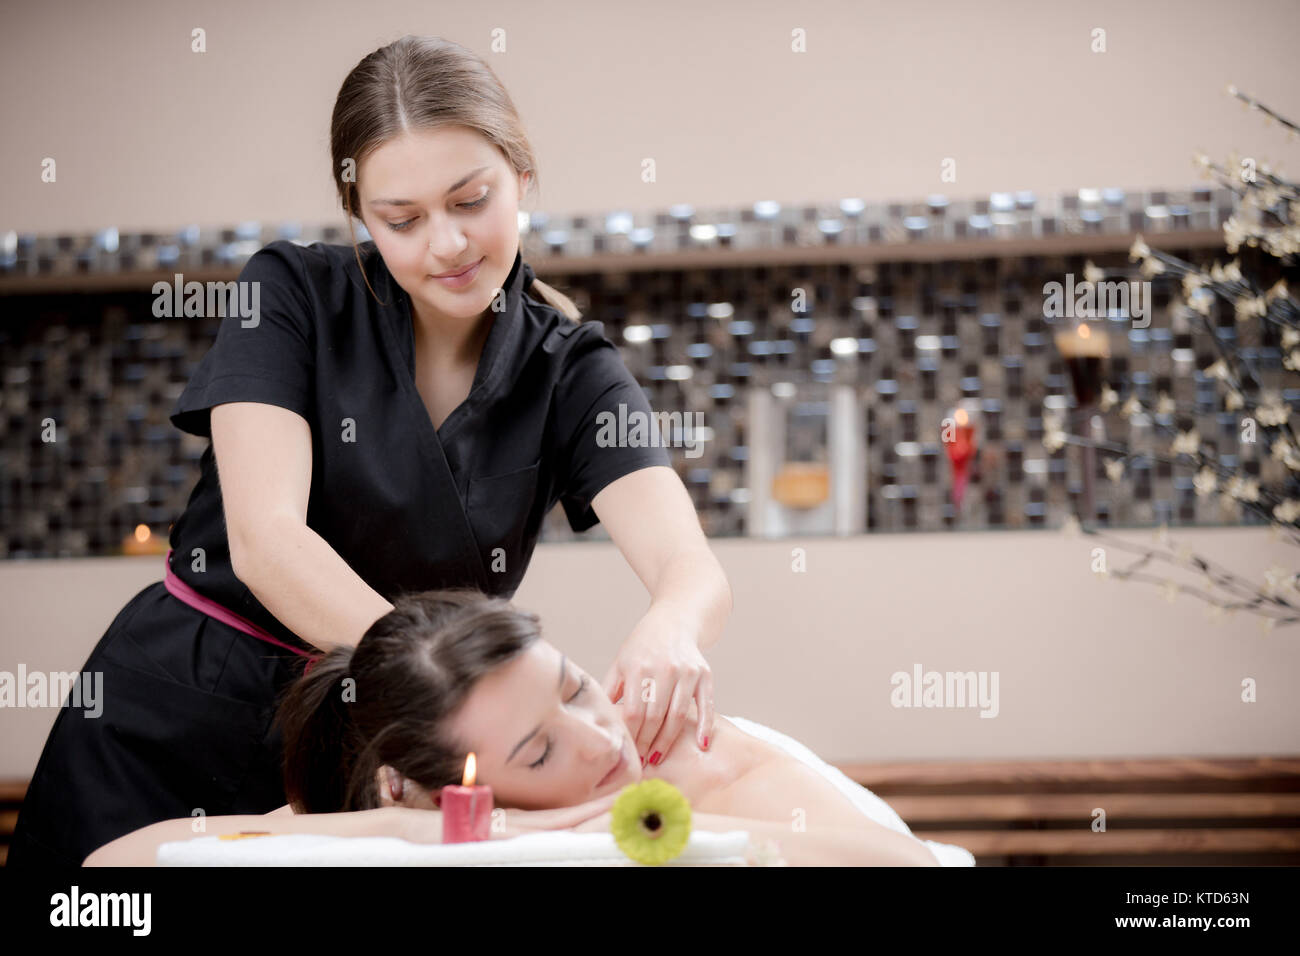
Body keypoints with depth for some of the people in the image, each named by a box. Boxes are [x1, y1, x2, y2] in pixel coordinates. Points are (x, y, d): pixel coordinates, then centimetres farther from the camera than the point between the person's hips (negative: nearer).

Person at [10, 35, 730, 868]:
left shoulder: (570, 369, -3)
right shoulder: (292, 296, -7)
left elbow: (693, 565, -18)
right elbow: (266, 539, -20)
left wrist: (670, 631, -44)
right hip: (173, 731, -1)